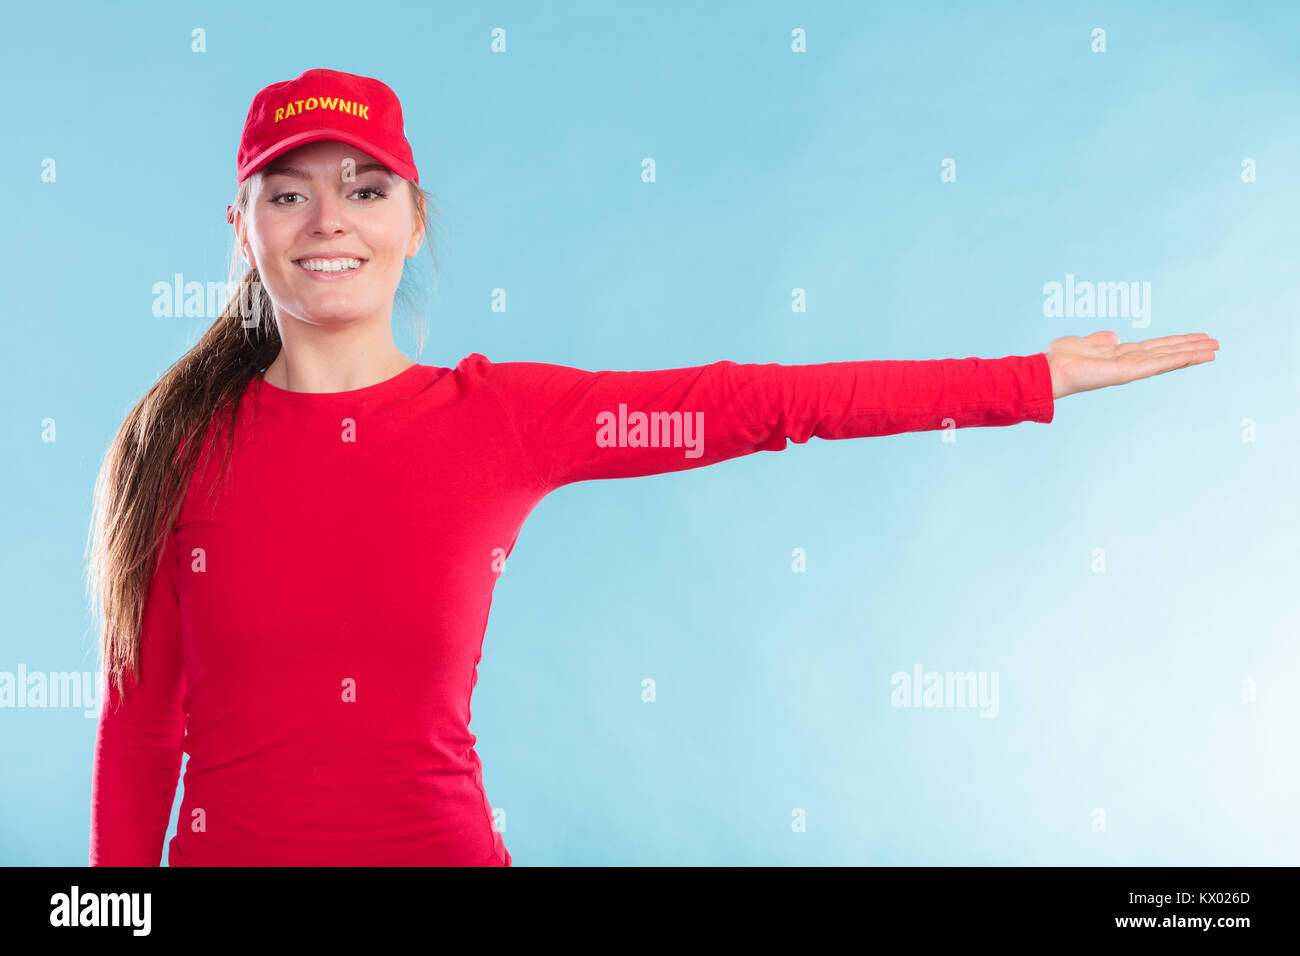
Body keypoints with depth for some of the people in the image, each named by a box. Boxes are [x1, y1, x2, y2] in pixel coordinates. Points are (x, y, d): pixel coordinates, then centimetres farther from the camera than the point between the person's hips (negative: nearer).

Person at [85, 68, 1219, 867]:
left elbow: (758, 402, -6)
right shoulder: (183, 439, -3)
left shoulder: (501, 418, -4)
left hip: (440, 838, 0)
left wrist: (1033, 378, -7)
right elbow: (138, 720, 1)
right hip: (225, 843, 1)